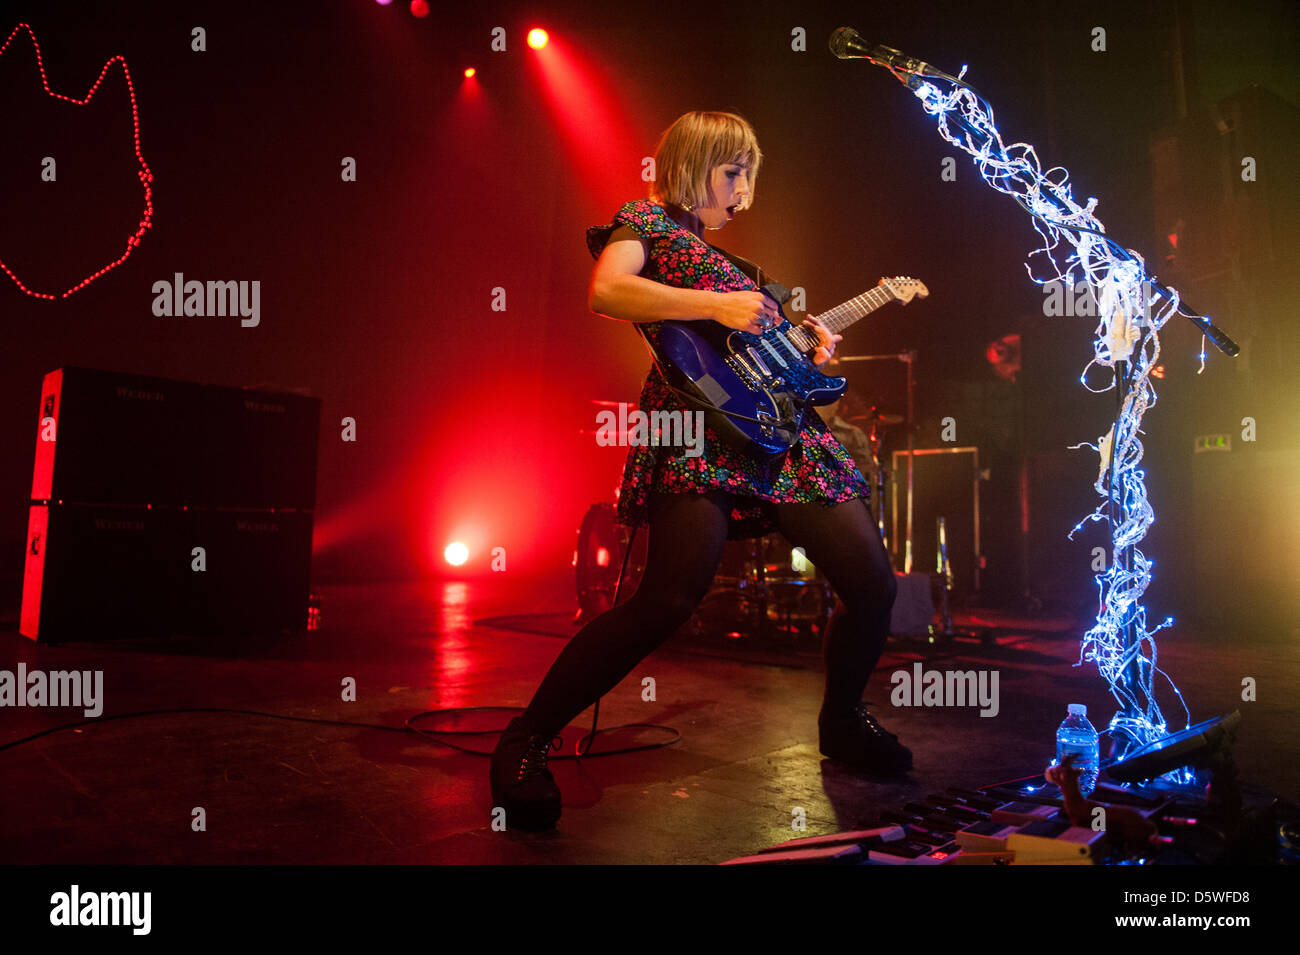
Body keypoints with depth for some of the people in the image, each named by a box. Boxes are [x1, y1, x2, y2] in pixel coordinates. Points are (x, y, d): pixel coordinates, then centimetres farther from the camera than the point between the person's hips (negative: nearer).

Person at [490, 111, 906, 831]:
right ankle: (526, 743, -9)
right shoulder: (646, 221, 9)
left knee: (874, 584, 3)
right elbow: (605, 290, -12)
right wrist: (717, 305, -14)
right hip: (698, 427, -8)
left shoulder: (726, 261, 33)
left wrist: (807, 348, 14)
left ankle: (842, 721, 29)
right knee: (672, 597, -25)